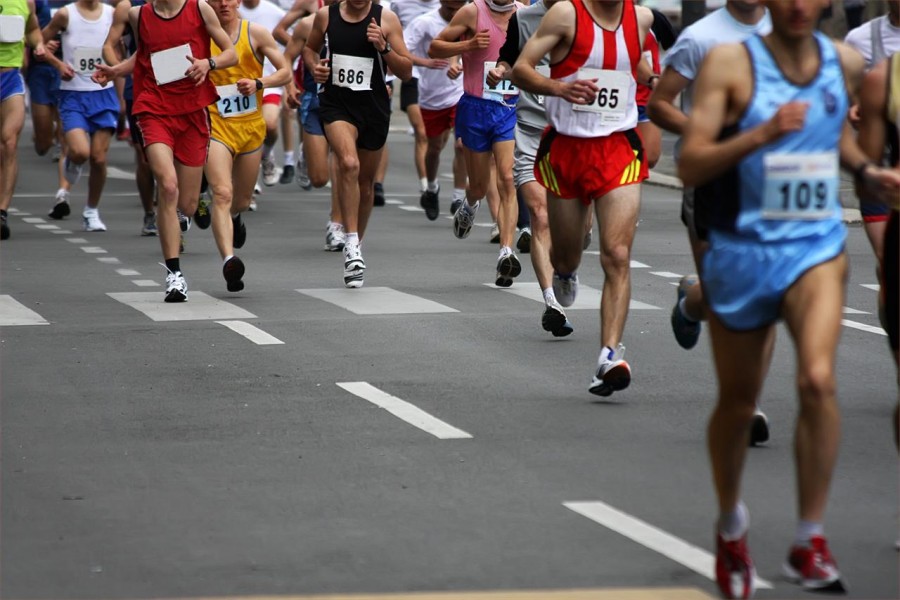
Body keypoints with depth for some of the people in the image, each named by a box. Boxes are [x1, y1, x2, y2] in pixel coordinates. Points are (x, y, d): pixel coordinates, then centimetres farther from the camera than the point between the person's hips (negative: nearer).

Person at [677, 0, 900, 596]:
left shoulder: (845, 62, 3)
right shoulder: (730, 63, -9)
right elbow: (690, 165, -16)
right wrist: (762, 134, -29)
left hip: (816, 246, 1)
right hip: (742, 250, -1)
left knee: (818, 378, -23)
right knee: (738, 403, 13)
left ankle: (810, 542, -13)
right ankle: (731, 522, 40)